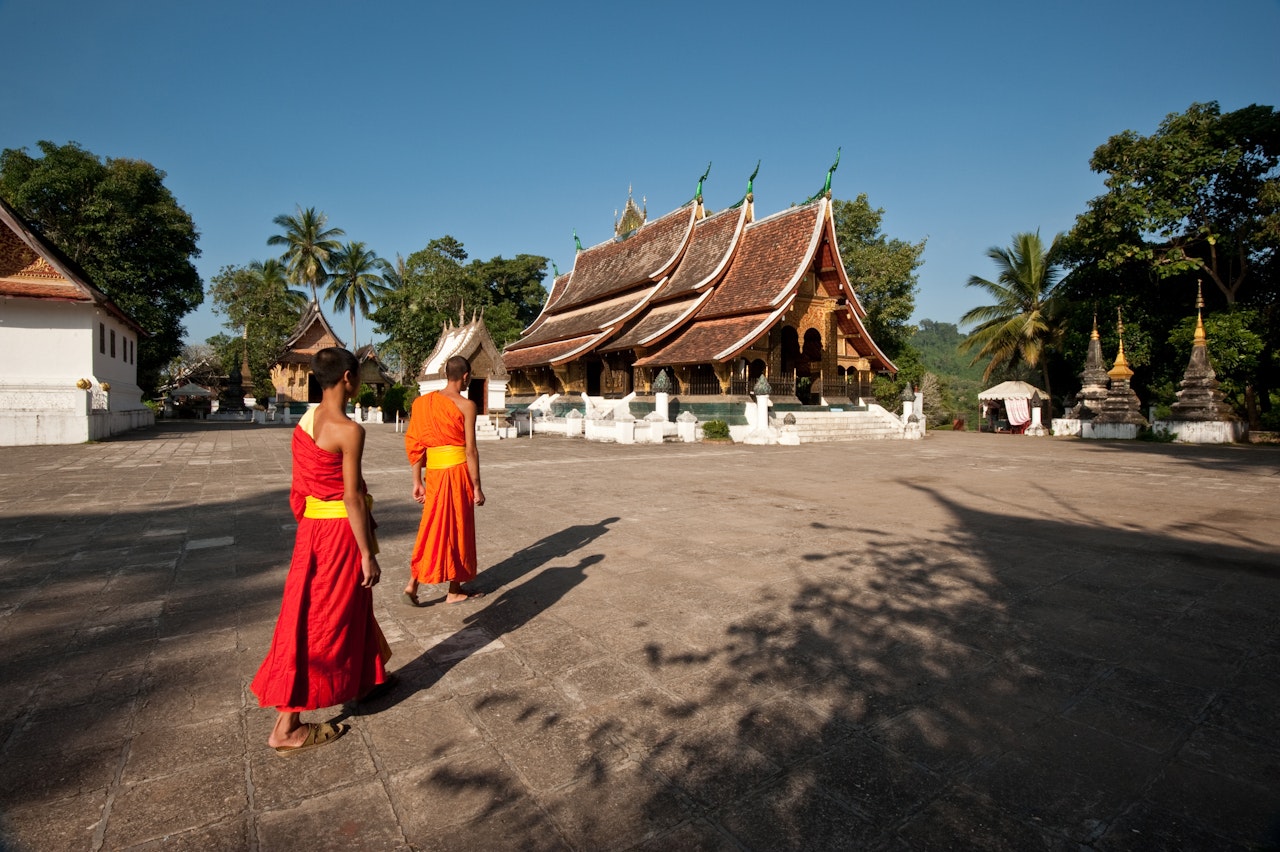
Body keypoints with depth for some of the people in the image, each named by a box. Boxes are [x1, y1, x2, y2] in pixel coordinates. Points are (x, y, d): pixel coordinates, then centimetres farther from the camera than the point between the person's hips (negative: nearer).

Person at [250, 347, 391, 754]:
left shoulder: (304, 422, 5)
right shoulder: (349, 430, -20)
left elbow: (302, 485, 10)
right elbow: (352, 497, -20)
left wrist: (310, 521, 20)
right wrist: (368, 554, -14)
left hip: (312, 526, 9)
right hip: (339, 531, -9)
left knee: (351, 608, 24)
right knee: (322, 622, 4)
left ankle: (368, 677, 45)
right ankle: (286, 728, 17)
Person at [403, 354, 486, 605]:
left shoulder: (424, 402, 7)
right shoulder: (466, 405, -9)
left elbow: (415, 444, 8)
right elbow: (470, 450, -11)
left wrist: (417, 482, 13)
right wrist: (477, 487, -5)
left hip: (433, 471, 5)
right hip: (457, 470, -5)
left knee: (433, 527, 17)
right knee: (457, 529, 8)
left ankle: (412, 584, 12)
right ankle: (454, 591, 20)